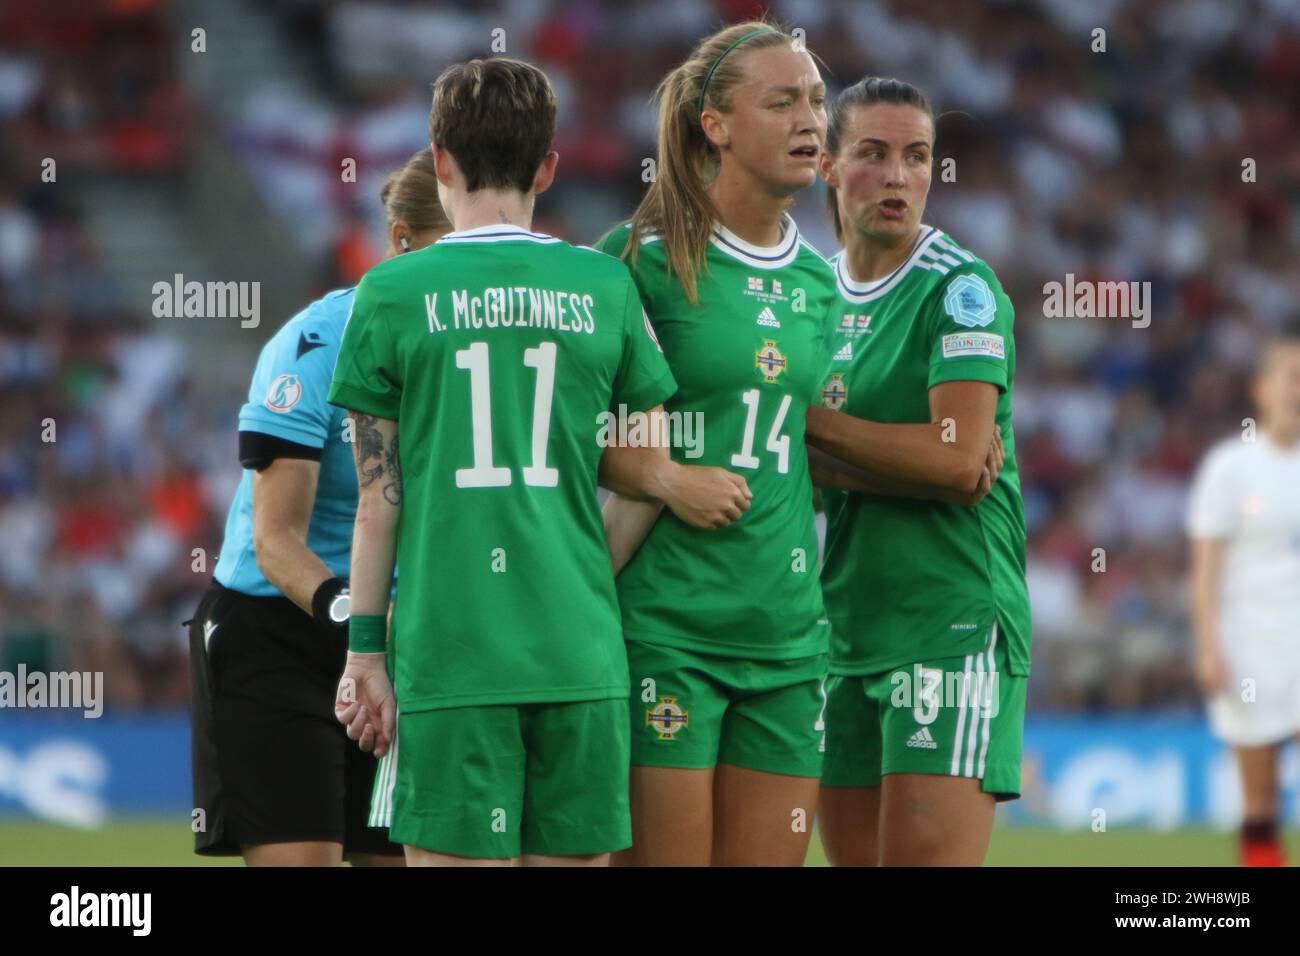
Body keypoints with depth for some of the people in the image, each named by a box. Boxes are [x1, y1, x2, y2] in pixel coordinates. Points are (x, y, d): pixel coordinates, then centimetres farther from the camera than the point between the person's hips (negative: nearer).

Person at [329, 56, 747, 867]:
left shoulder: (392, 294, 1)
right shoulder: (605, 286, 6)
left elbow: (380, 499, 2)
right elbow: (646, 465, 9)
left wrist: (365, 651, 7)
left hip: (447, 648, -2)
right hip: (580, 649, 2)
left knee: (455, 858, -2)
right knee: (574, 856, 7)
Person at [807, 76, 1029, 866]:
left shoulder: (960, 288, -6)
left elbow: (957, 459, -16)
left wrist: (809, 417, -9)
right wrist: (914, 465, -14)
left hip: (952, 622, -6)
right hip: (841, 627, 6)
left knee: (929, 852, -14)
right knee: (854, 856, 6)